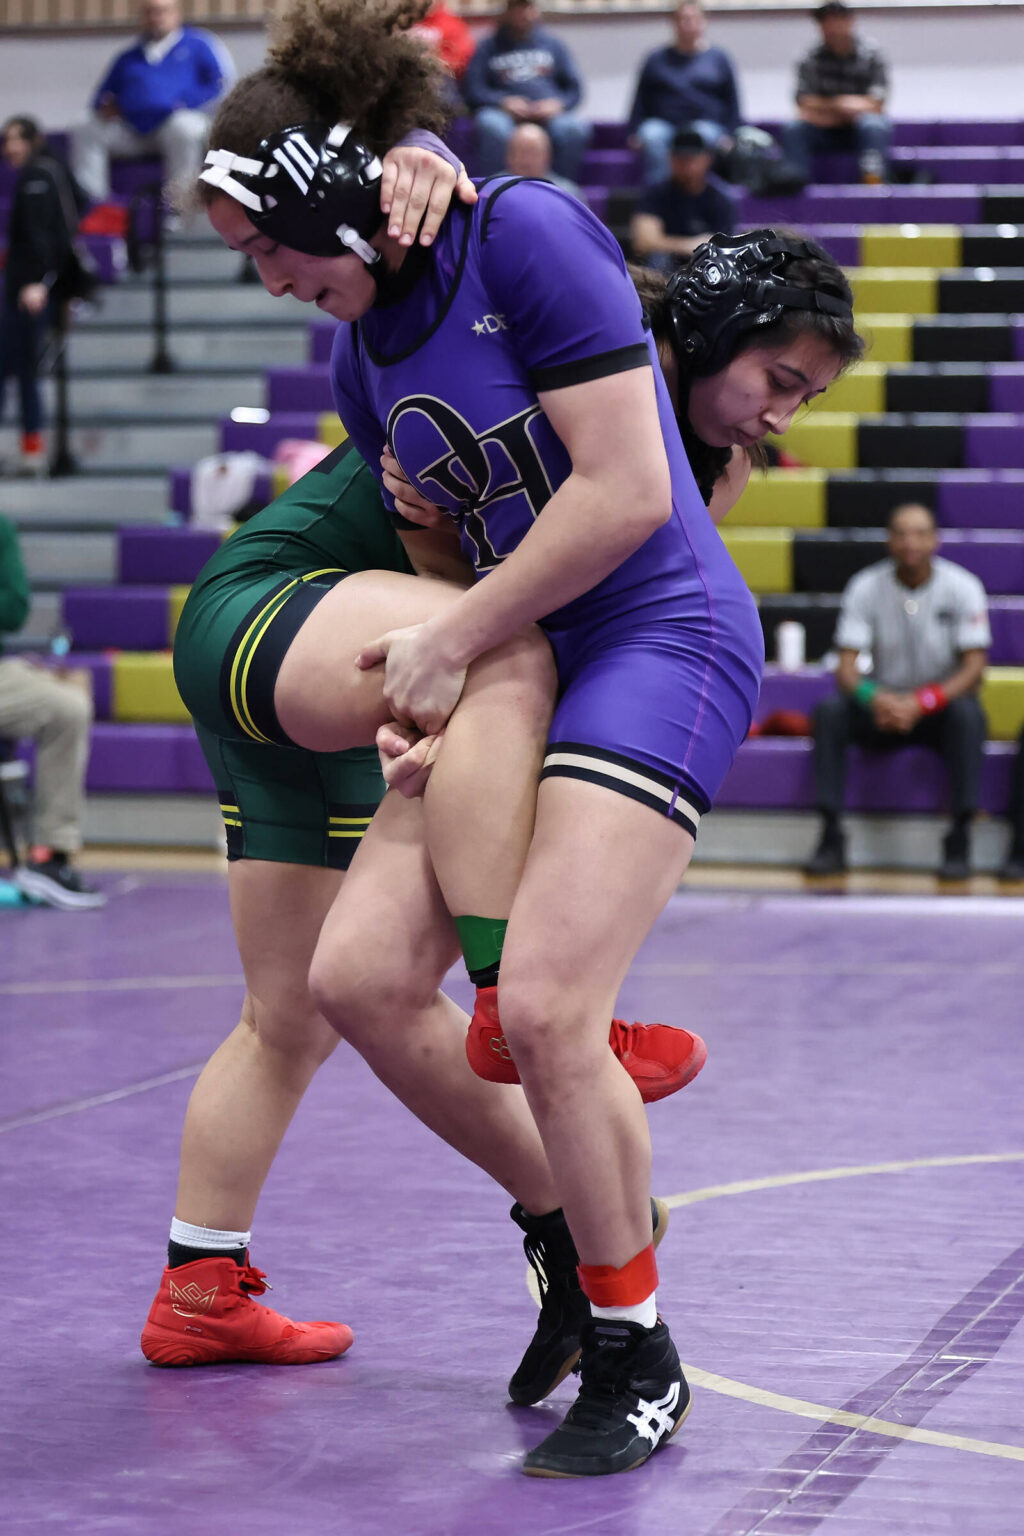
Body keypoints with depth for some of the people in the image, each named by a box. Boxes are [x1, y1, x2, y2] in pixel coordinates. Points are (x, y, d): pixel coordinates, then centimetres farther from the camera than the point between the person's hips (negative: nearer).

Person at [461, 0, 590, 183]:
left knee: (575, 127, -32)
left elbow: (574, 89, 15)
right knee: (491, 125, -37)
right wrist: (503, 102, -13)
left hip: (548, 113, 1)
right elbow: (472, 89, 7)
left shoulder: (552, 43, 22)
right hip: (504, 112, -1)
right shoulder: (488, 47, 18)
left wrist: (557, 104, -8)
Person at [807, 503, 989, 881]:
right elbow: (846, 665, -10)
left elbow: (974, 668, -14)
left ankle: (959, 839, -30)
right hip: (882, 705, 2)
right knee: (829, 711, -26)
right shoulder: (866, 587, -7)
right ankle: (831, 835, -25)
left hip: (939, 707, -2)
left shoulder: (963, 587, -10)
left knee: (967, 714, -35)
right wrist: (872, 697, -34)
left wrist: (921, 704, -31)